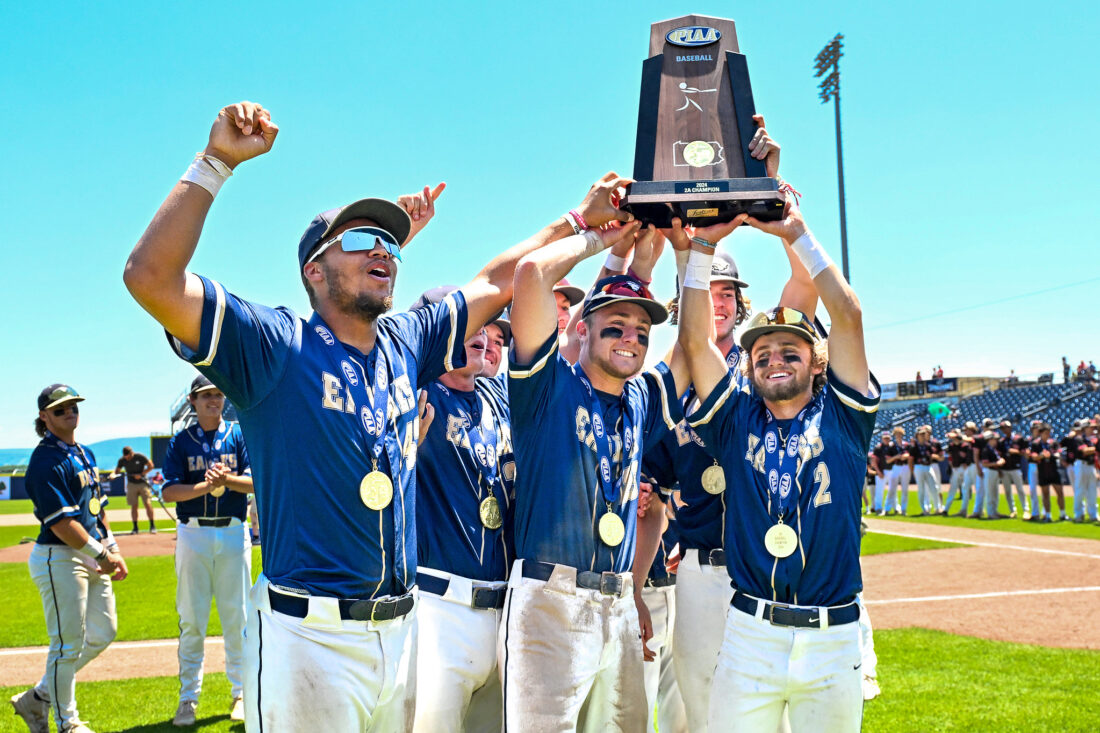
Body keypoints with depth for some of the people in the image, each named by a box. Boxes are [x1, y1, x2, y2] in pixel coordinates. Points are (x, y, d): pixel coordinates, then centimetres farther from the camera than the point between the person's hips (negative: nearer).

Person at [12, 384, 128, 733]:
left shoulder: (85, 453, 13)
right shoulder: (45, 461, -15)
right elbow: (61, 523, -20)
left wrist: (113, 551, 13)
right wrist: (101, 554, -18)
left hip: (92, 557, 9)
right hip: (59, 558, -9)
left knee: (103, 632, 14)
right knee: (68, 643, -1)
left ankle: (39, 697, 27)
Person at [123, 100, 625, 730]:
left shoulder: (406, 345, 10)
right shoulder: (276, 345, -7)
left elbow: (496, 283, 19)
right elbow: (152, 277, -18)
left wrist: (580, 221, 18)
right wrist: (218, 162, -18)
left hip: (400, 629, 6)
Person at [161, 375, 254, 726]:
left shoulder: (239, 435, 6)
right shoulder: (180, 441, 5)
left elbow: (255, 481, -3)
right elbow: (169, 490, -4)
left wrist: (227, 479, -21)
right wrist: (207, 485, -20)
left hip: (233, 533, 0)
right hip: (193, 535, 0)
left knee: (237, 616, 3)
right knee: (191, 618, 3)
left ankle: (240, 693, 14)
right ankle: (188, 697, 12)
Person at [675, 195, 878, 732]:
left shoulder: (840, 416, 6)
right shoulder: (738, 420, 8)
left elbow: (848, 316, -2)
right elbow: (696, 340, 1)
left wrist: (798, 235, 0)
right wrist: (701, 248, -1)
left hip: (834, 643, 0)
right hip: (750, 635, 0)